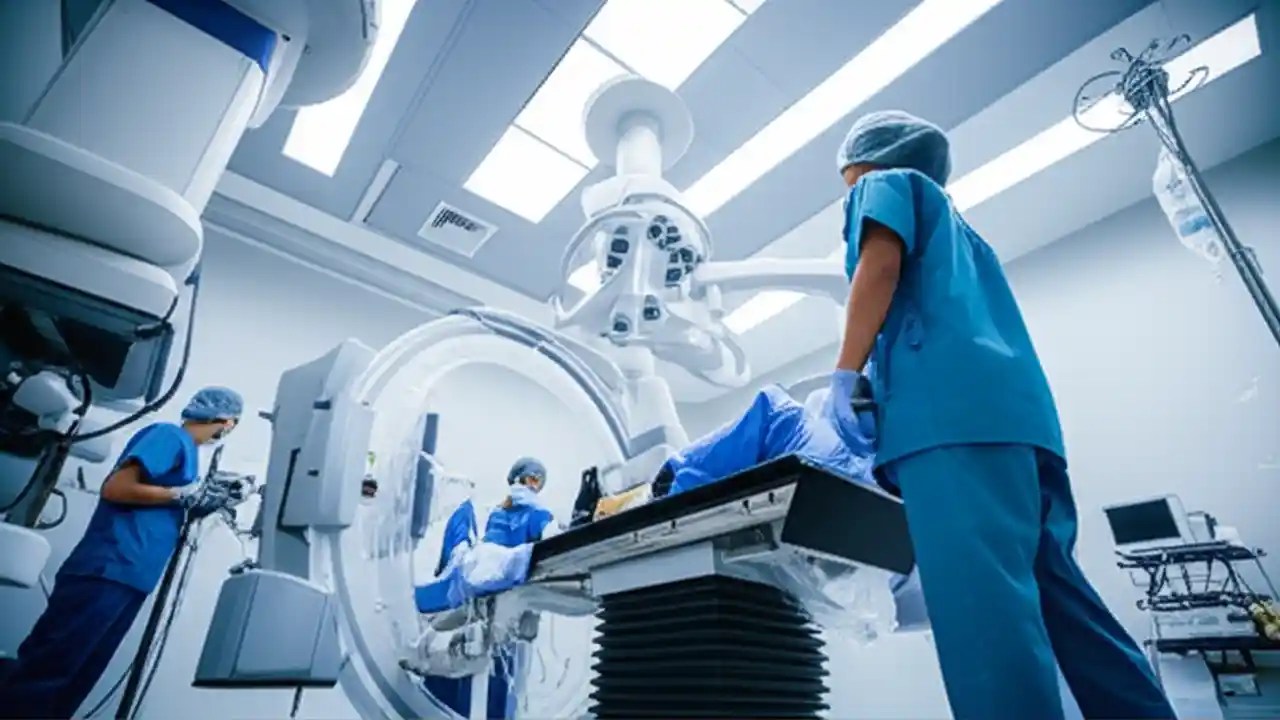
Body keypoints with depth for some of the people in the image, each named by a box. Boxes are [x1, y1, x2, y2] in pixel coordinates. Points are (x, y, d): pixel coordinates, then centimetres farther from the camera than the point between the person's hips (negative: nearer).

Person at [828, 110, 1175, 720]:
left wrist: (843, 377, -8)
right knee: (1056, 597, 6)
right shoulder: (954, 224, 39)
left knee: (982, 600, -18)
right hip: (1016, 409, 9)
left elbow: (880, 266, -4)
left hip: (949, 407, -9)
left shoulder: (885, 184, 17)